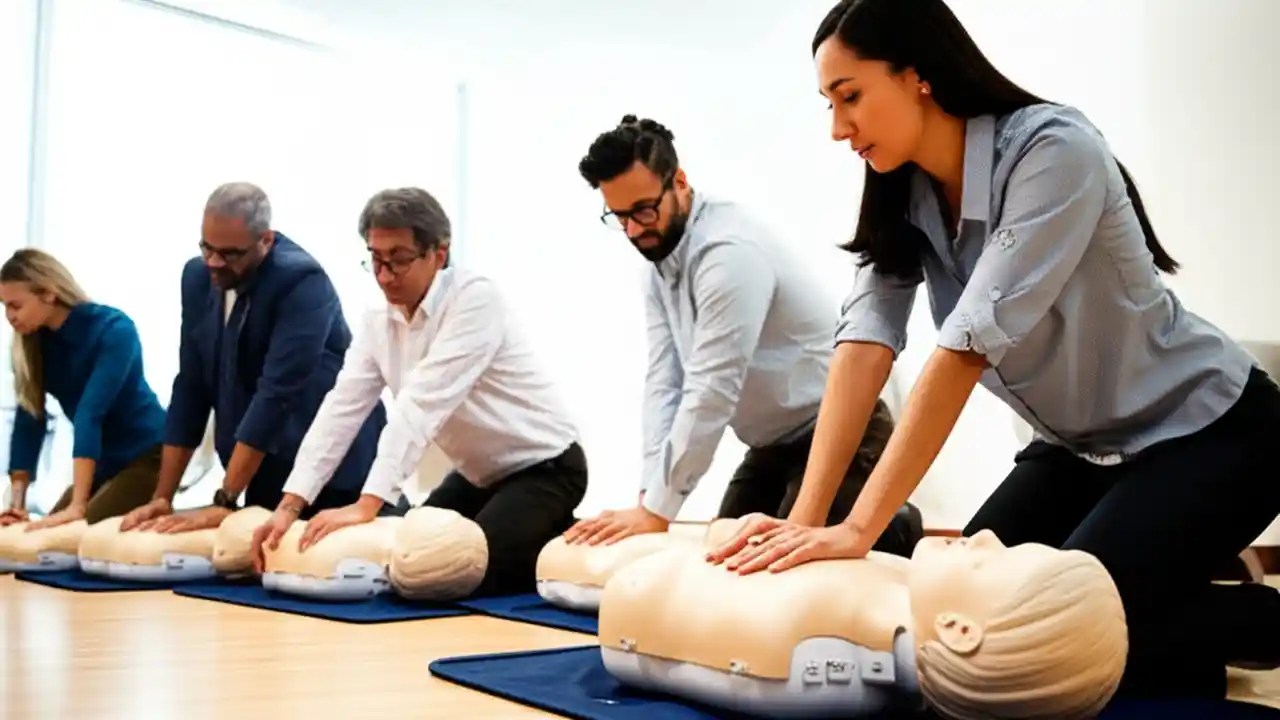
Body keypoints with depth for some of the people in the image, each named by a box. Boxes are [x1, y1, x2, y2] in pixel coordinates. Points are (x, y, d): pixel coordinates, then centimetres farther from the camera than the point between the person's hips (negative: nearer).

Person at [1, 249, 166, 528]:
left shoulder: (113, 330, -23)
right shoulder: (34, 341, -3)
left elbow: (90, 413, -31)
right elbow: (28, 418, -5)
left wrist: (77, 506, -38)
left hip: (147, 457, -7)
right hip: (102, 464, 7)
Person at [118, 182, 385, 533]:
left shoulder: (302, 281, -22)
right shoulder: (198, 277, 0)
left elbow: (276, 393, -27)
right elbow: (191, 386, 3)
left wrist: (224, 503, -27)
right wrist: (162, 497, -1)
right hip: (266, 473, 6)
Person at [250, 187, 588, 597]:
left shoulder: (475, 298, -24)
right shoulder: (377, 324, -1)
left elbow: (424, 404, -33)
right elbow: (341, 411, -9)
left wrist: (366, 505, -40)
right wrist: (290, 505, -22)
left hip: (543, 466, -8)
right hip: (480, 474, 8)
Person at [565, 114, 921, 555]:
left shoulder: (730, 251, -28)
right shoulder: (657, 264, 2)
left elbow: (712, 391, -31)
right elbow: (664, 381, -4)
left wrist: (656, 512, -30)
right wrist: (647, 496, -15)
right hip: (774, 443, 9)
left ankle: (900, 534, 12)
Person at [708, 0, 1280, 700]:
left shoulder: (1054, 151, -27)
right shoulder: (901, 199, -5)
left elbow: (968, 348, -35)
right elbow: (864, 347, -16)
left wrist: (859, 528, -38)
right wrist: (806, 515, -29)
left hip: (1202, 429, -7)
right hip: (1080, 445, 8)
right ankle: (1183, 593, 15)